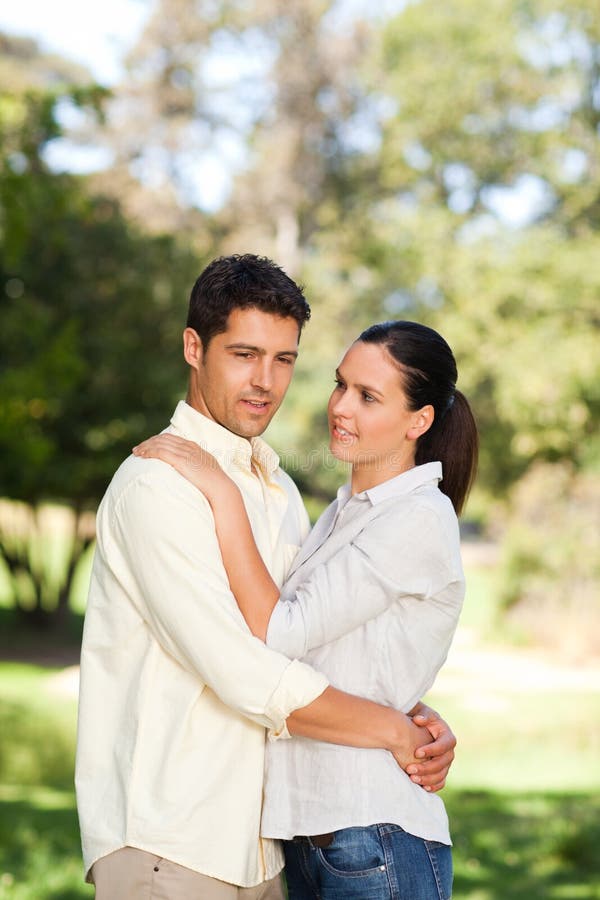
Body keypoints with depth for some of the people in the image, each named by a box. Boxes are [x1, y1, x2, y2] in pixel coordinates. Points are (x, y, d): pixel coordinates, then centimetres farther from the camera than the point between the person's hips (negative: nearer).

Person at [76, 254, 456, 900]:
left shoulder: (279, 491, 16)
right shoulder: (155, 487, -14)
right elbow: (246, 676, -20)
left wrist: (423, 719, -5)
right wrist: (395, 731, -12)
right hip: (165, 846, -8)